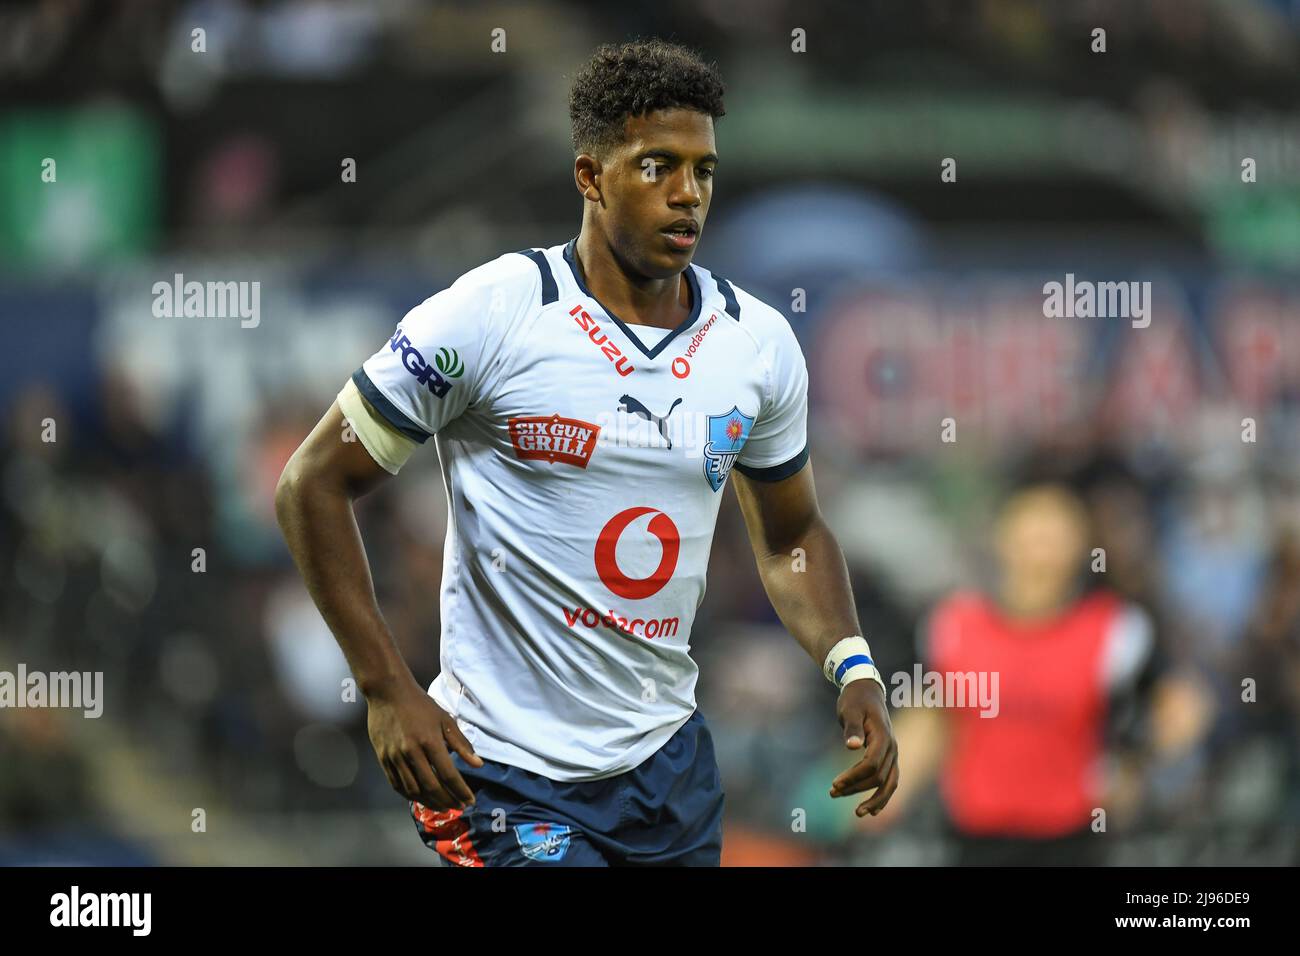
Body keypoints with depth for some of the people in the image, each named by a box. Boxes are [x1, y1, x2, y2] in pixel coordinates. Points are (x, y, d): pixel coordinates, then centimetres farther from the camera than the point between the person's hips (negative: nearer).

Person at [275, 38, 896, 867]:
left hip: (669, 760, 6)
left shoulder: (759, 342, 3)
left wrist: (854, 669, 0)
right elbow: (314, 484, -8)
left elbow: (791, 537, 18)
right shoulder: (489, 316, -13)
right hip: (509, 772, -6)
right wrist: (387, 689, -15)